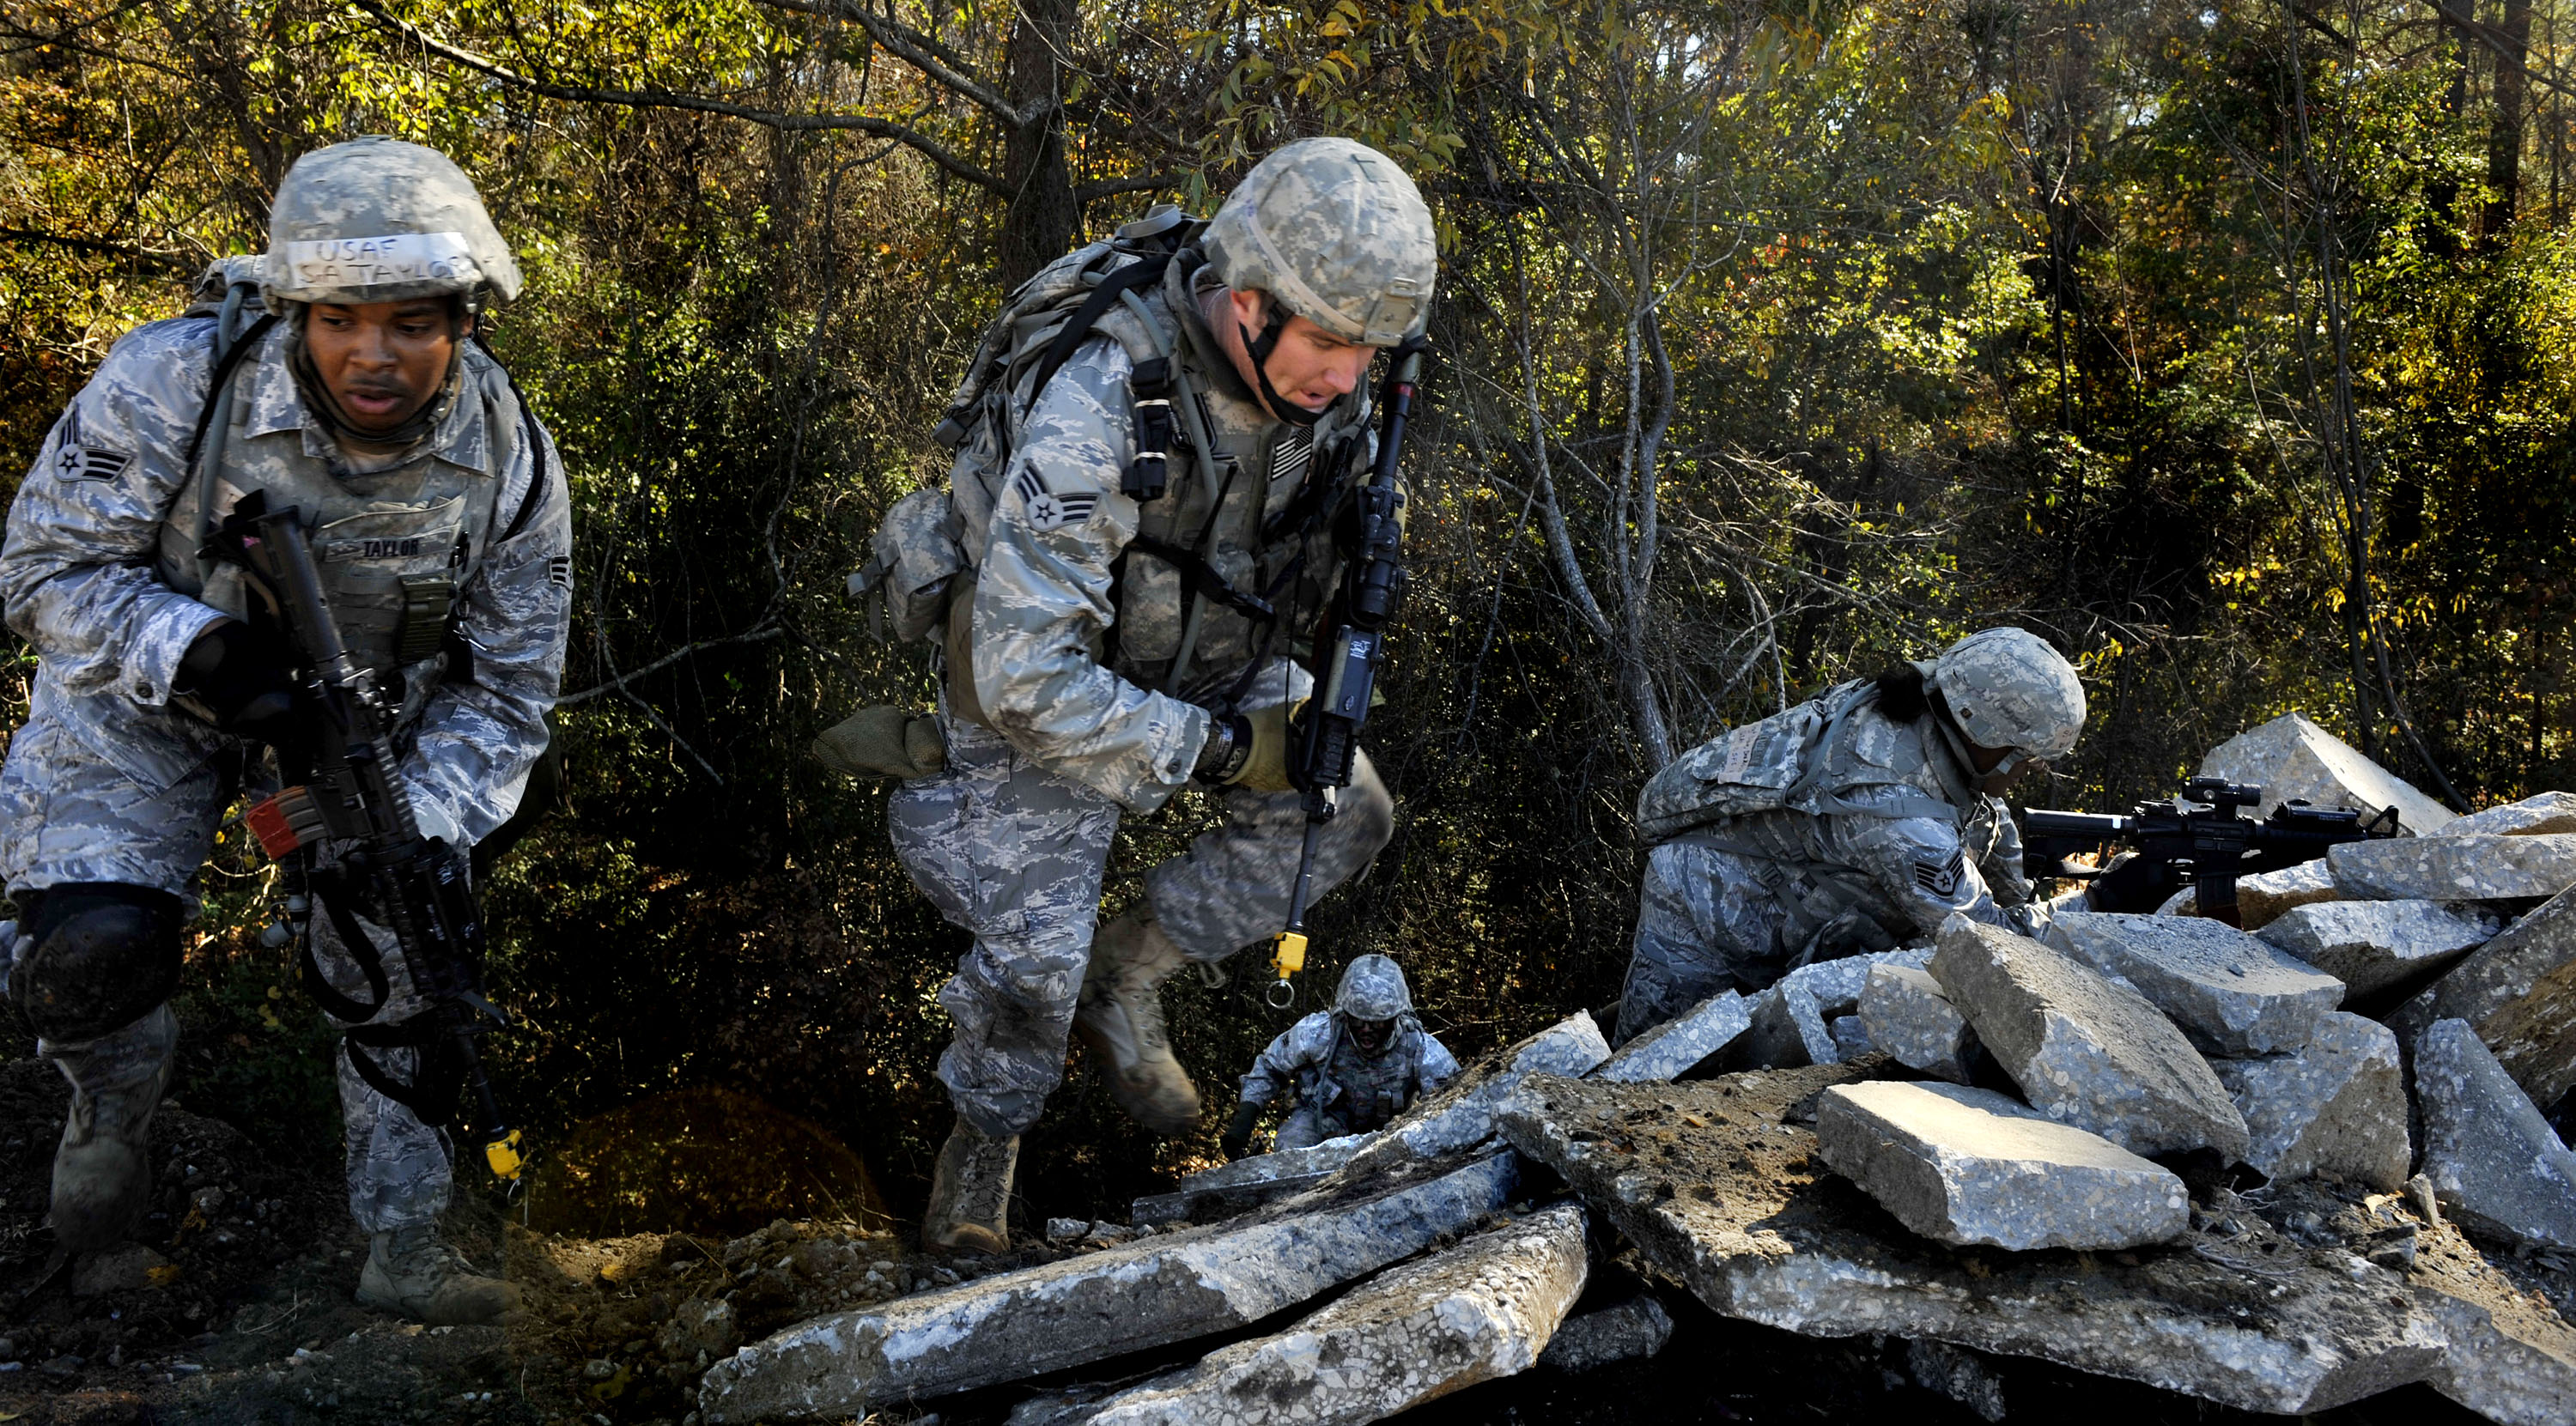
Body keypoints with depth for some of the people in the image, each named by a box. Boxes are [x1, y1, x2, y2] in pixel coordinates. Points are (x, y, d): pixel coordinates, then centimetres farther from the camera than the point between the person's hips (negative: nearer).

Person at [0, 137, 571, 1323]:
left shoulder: (508, 459, -21)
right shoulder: (170, 387, -29)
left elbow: (504, 689, -11)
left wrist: (414, 834, -26)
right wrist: (204, 651, -38)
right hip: (148, 691, -2)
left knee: (399, 959, -3)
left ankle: (402, 1252, 16)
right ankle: (111, 1122, 18)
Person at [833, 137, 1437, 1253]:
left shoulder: (1317, 373, -20)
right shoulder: (1092, 408, -41)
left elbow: (1341, 496, 6)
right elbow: (1027, 676, -38)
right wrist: (1213, 745, -31)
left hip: (1200, 651, 6)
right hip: (1036, 667, -6)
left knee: (1345, 816, 0)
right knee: (1033, 952, 0)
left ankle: (1123, 981, 16)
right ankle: (984, 1142, 32)